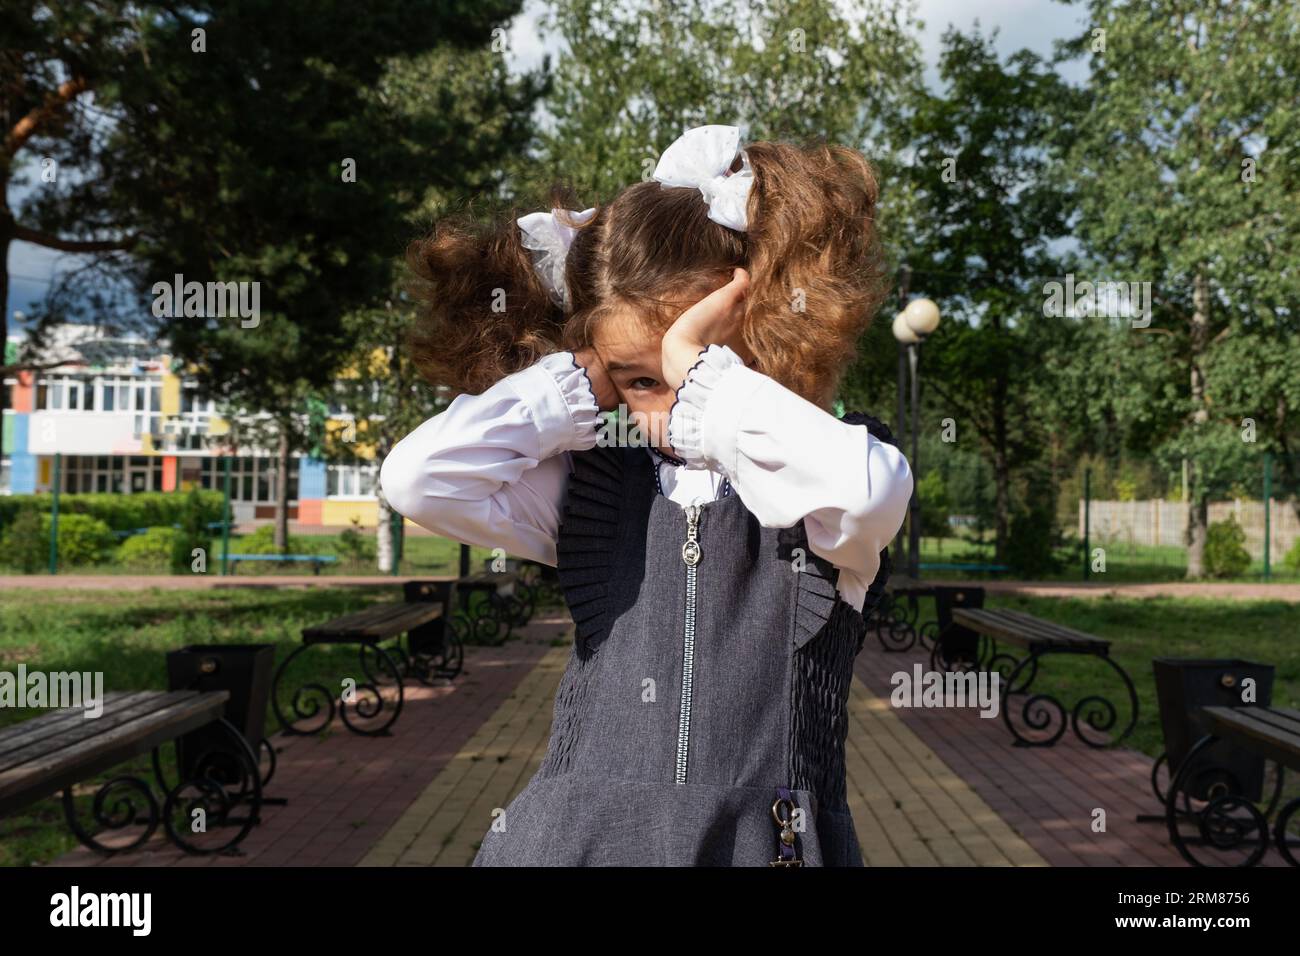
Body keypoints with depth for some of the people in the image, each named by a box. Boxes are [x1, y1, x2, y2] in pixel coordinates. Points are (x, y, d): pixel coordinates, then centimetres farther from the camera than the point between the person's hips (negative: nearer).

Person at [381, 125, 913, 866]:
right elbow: (418, 479, -6)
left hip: (767, 841, -2)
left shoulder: (813, 480, -2)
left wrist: (703, 367, -18)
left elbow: (860, 495, -27)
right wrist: (582, 383, -2)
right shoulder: (590, 495, 7)